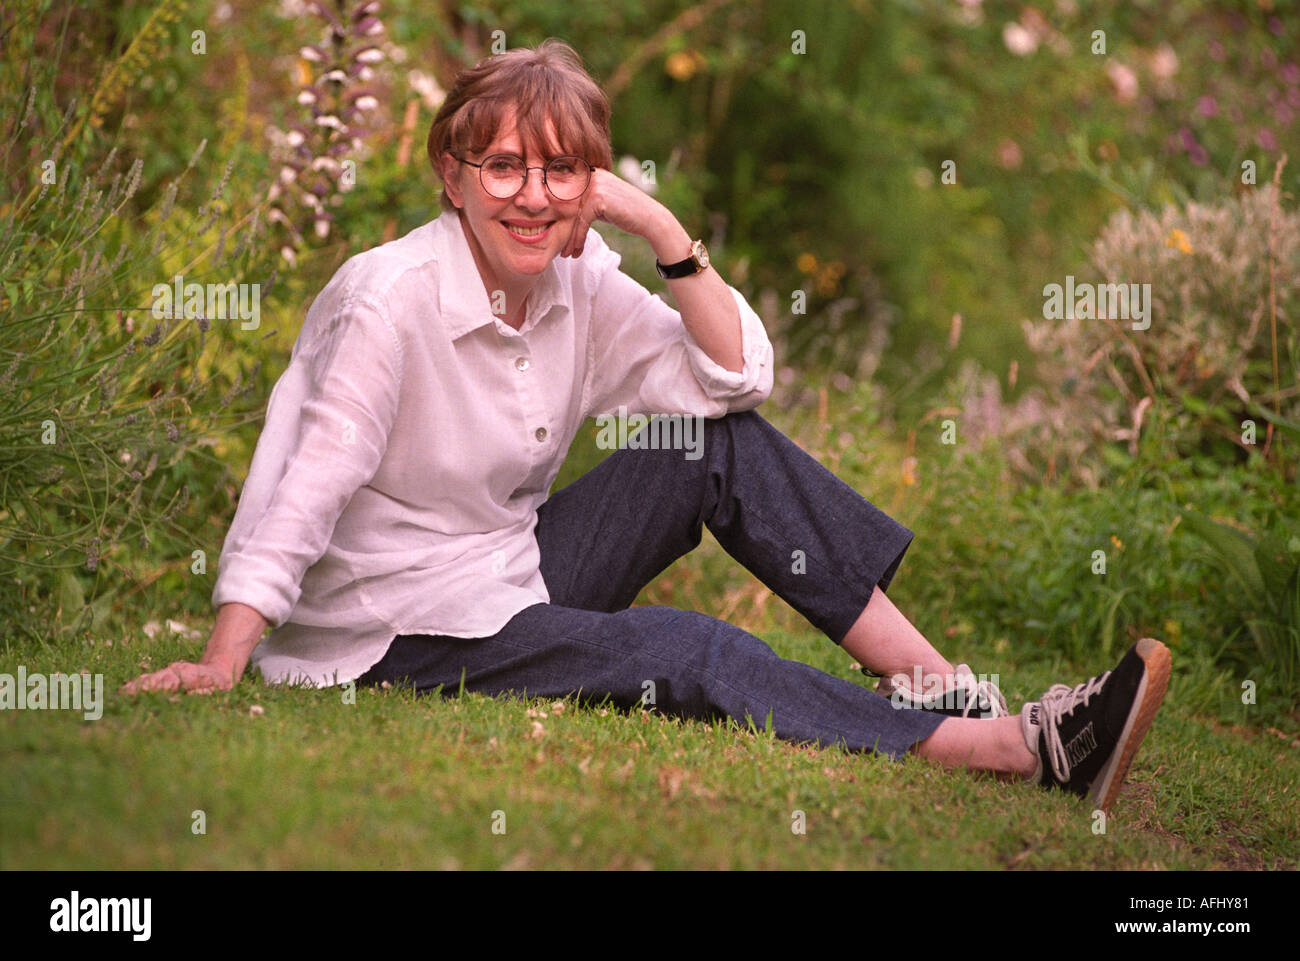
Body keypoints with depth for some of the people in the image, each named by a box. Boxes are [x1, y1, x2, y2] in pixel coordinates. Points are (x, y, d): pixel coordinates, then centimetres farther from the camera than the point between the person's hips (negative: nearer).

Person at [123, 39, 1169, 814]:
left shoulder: (580, 282, -1)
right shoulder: (393, 299, -21)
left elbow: (736, 379, -3)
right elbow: (312, 484, -27)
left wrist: (666, 232, -14)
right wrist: (222, 664, -35)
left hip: (517, 570, 8)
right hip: (398, 626, -8)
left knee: (730, 446, -8)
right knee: (689, 655, -24)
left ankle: (942, 685, -8)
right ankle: (1031, 752, -26)